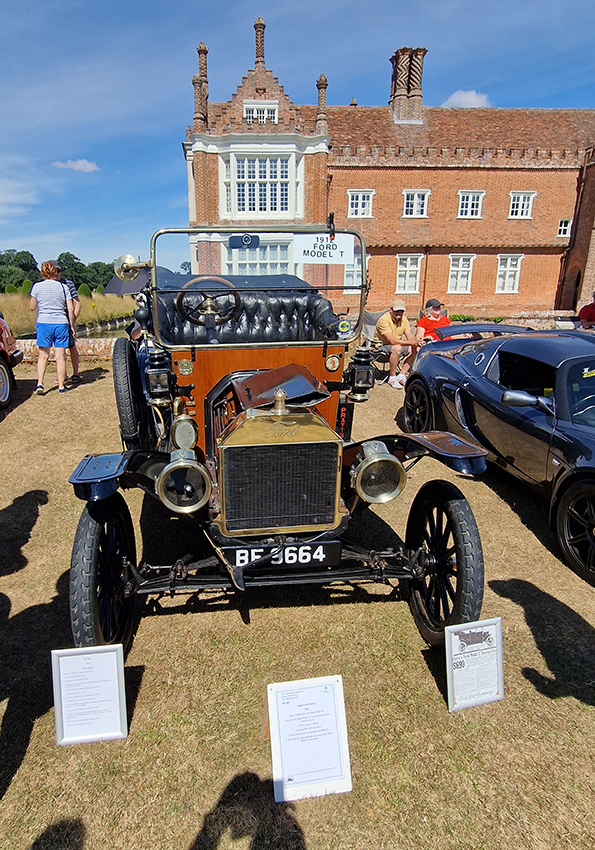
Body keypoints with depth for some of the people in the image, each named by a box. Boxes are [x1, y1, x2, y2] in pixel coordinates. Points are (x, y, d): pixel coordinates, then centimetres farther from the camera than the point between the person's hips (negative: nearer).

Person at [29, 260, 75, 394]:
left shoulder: (37, 286, 1)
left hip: (43, 323, 0)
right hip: (61, 323, 0)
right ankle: (61, 386, 9)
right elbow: (70, 310, -2)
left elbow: (32, 307, 7)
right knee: (60, 356, 5)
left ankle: (40, 383, 0)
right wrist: (72, 325, 8)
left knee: (43, 355, 10)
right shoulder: (63, 287, 1)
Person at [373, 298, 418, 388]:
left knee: (415, 348, -12)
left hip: (398, 344, 8)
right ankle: (392, 377, -22)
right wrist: (410, 342, -34)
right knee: (397, 348, -37)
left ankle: (401, 375, -6)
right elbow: (392, 341, -31)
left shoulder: (403, 318, 1)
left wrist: (416, 342, -25)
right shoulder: (384, 320, -22)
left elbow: (410, 337, -2)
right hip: (381, 345, -7)